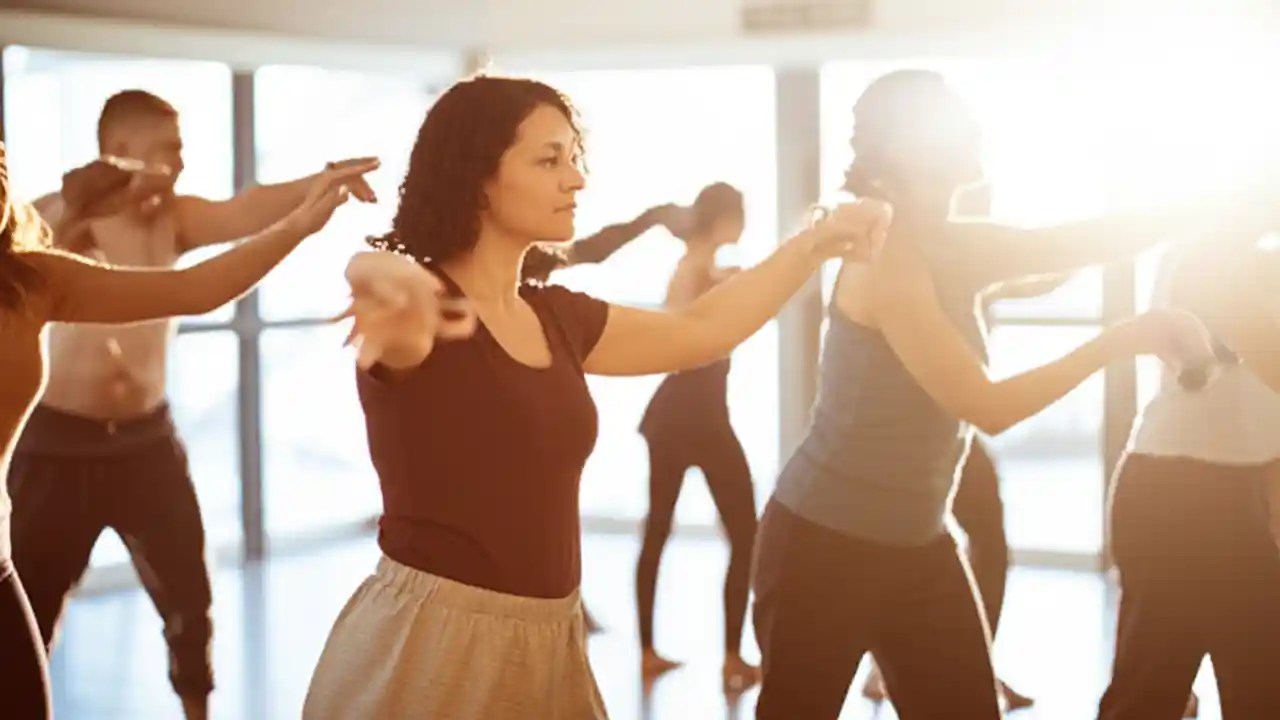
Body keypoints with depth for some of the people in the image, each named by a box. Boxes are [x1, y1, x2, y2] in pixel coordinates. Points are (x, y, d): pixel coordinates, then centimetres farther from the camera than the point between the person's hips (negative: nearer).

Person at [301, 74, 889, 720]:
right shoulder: (419, 306, -13)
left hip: (544, 646, 7)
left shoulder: (556, 318, 9)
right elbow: (401, 322, -37)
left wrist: (820, 241, 18)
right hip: (429, 647, -7)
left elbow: (701, 331, 20)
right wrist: (379, 277, -60)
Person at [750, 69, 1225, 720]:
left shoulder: (955, 250, 5)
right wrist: (1121, 340, -19)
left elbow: (1091, 241, 6)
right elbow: (988, 407, -22)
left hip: (917, 546, 8)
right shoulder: (887, 262, -20)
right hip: (823, 544, -8)